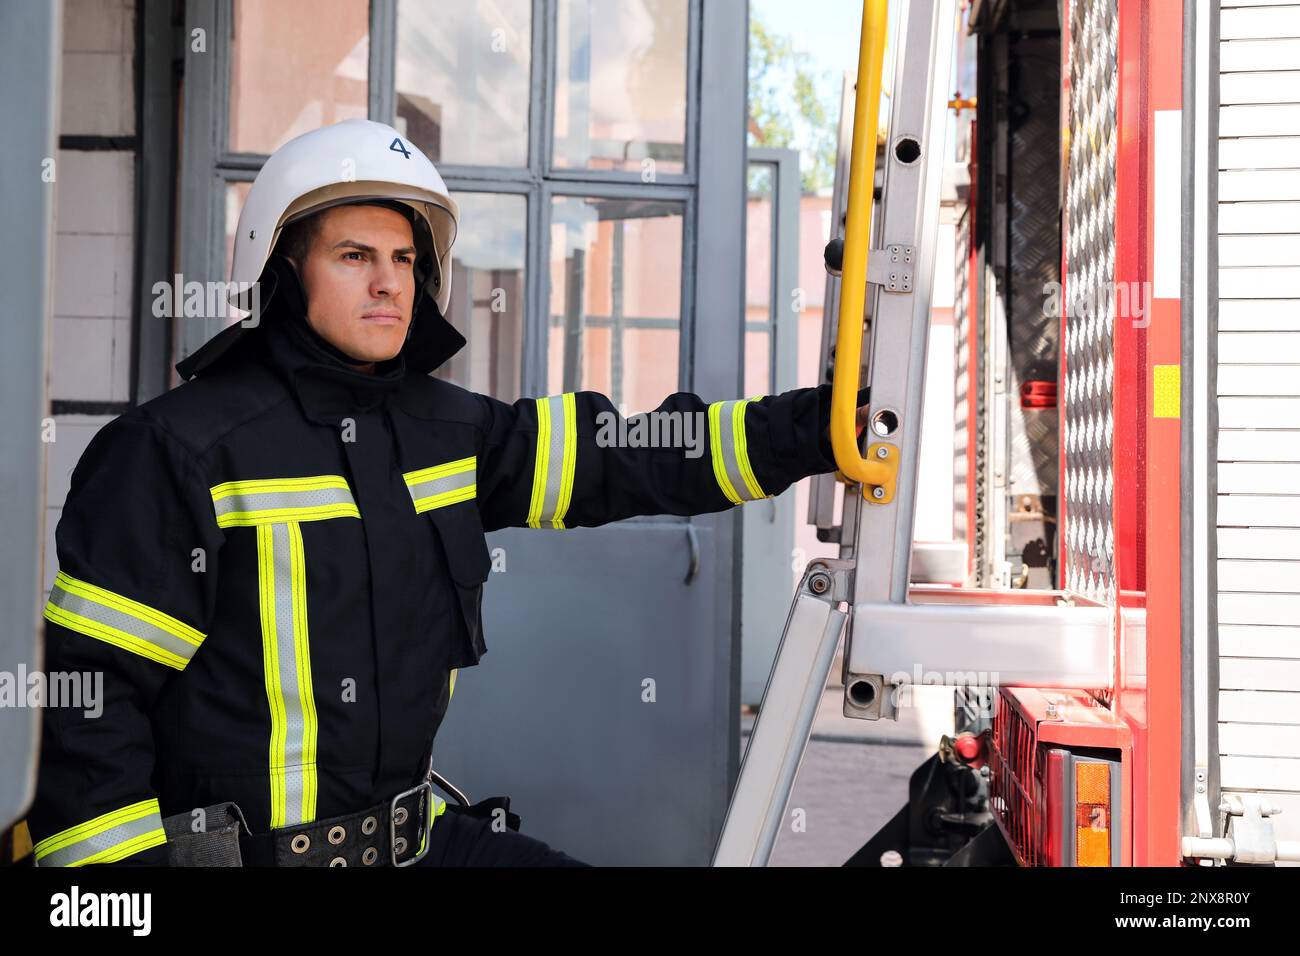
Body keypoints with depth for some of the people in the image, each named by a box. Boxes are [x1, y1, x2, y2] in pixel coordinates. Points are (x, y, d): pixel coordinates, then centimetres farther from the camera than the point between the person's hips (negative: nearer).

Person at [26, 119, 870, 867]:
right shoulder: (178, 449, -12)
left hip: (413, 836, 6)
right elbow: (91, 679, -11)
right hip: (230, 843, -6)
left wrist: (814, 427, -6)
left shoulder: (449, 430, 5)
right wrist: (123, 858, -15)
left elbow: (619, 460, 2)